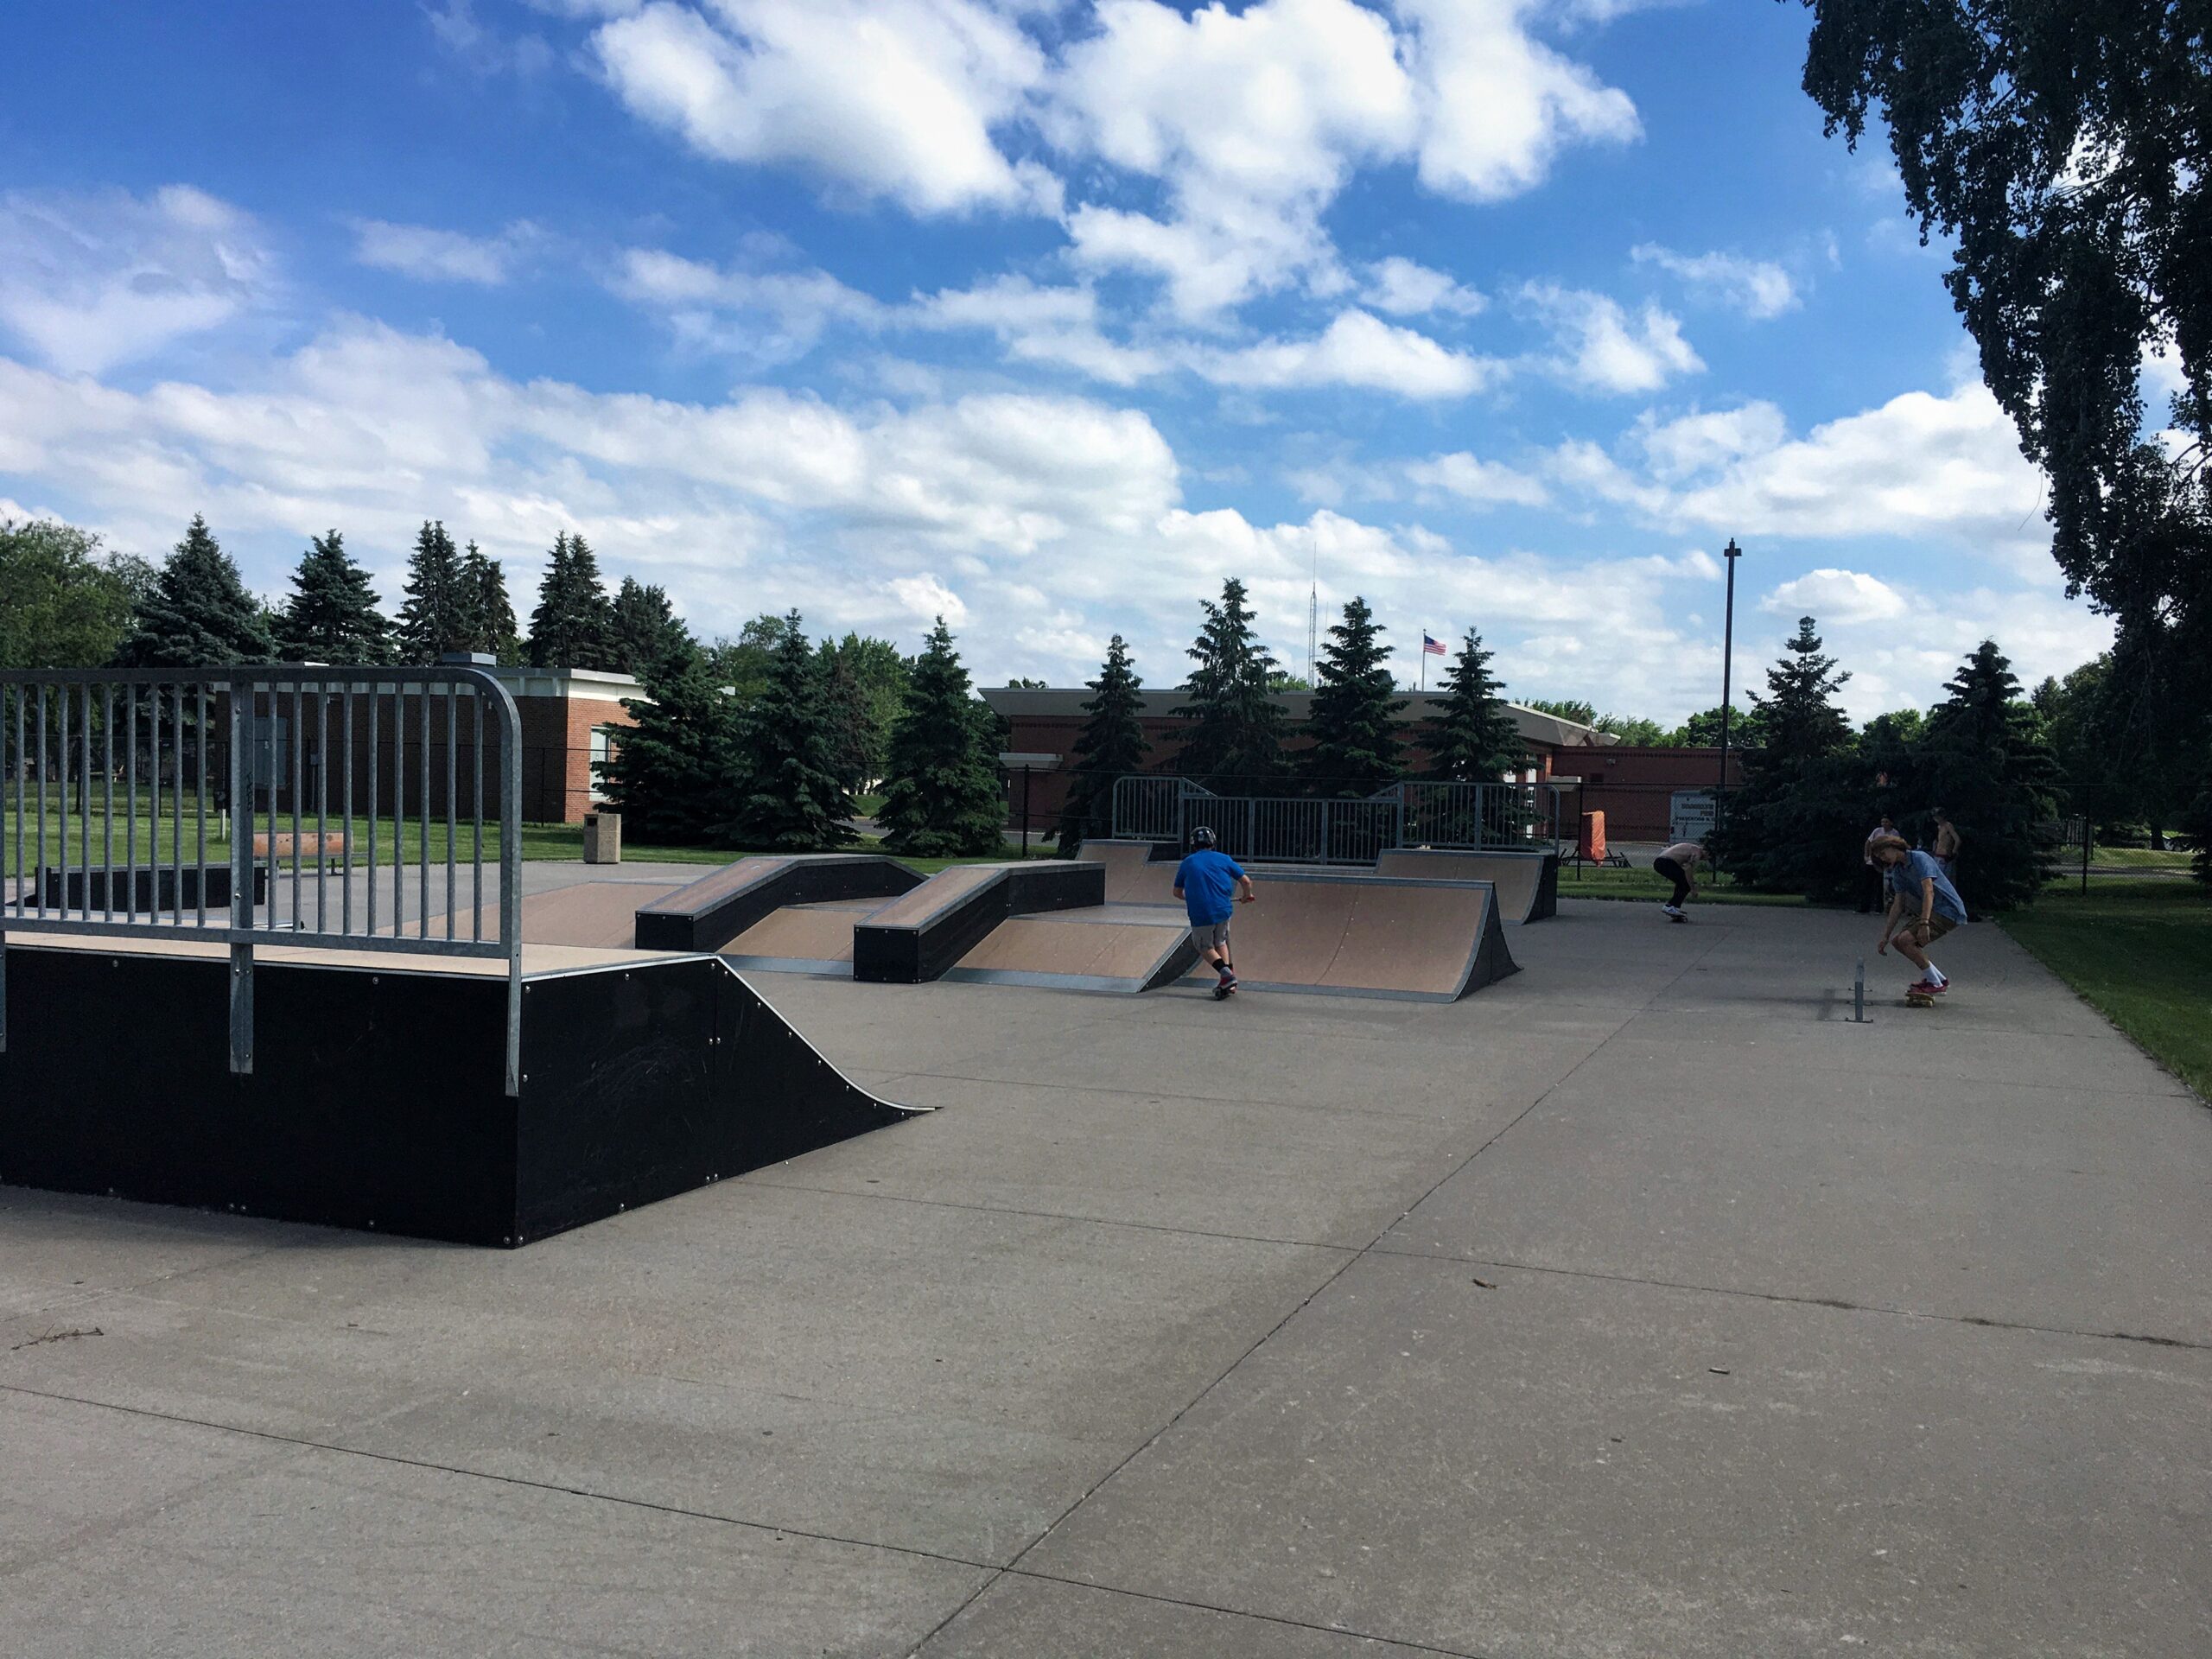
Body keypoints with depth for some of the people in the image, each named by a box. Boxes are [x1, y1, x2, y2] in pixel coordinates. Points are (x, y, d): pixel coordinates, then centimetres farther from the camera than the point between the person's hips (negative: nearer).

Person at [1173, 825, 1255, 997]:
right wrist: (1246, 896, 28)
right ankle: (1228, 982, 13)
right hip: (1223, 910, 2)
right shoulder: (1223, 859, 7)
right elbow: (1246, 881, 7)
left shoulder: (1187, 863, 8)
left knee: (1206, 947, 15)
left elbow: (1177, 892, 17)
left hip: (1200, 914, -2)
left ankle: (1225, 971, -10)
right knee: (1221, 943, 23)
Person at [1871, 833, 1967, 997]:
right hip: (1929, 911, 9)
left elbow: (1929, 892, -26)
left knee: (1906, 939, -22)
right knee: (1897, 941, 7)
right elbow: (1898, 906, 12)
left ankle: (1935, 984, -11)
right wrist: (1885, 938, 8)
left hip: (1948, 910, -9)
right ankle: (1939, 978, 16)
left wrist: (1924, 923, -37)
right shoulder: (1898, 871, 12)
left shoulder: (1920, 859, -14)